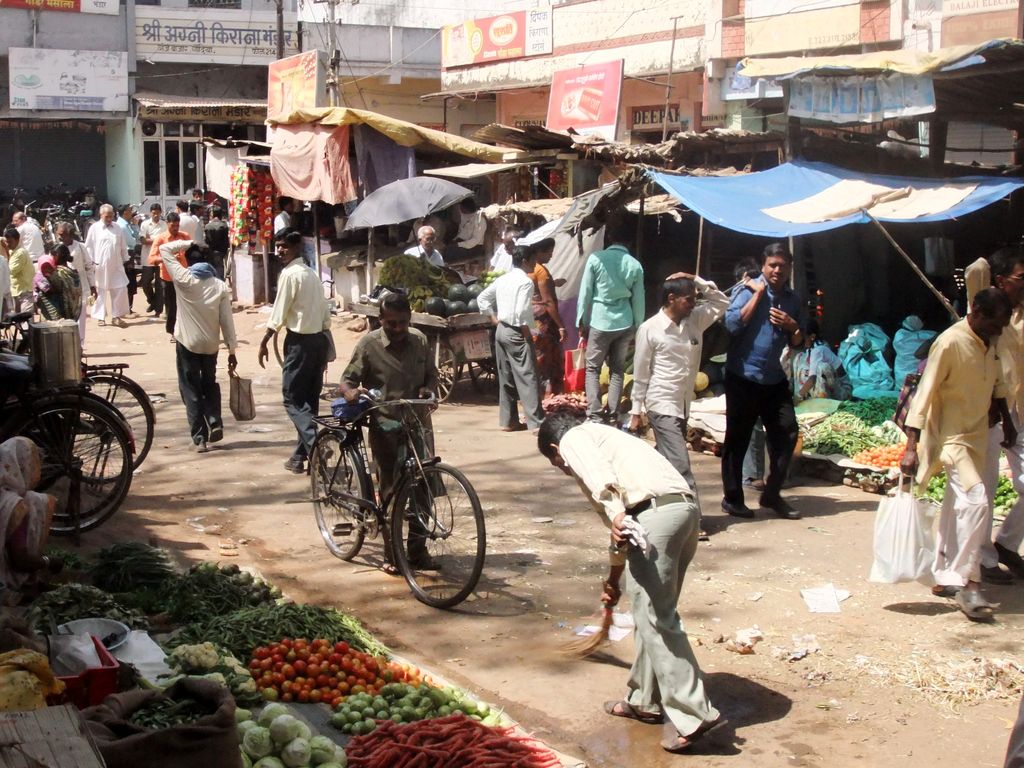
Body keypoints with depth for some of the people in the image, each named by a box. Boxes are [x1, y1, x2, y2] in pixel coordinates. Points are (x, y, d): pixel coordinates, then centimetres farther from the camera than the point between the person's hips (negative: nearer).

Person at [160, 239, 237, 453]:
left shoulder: (184, 279, -11)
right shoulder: (220, 286, -3)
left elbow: (164, 249, -2)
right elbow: (227, 321, -4)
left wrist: (188, 243, 3)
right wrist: (232, 350, 1)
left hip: (187, 344, -3)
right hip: (211, 345, 3)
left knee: (191, 391, 5)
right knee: (210, 384, 23)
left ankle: (200, 438, 1)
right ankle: (215, 424, 7)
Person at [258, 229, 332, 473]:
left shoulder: (290, 273, -10)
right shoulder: (312, 274, 15)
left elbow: (279, 313, -13)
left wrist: (264, 342, -6)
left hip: (300, 341, -8)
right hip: (319, 339, 8)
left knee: (293, 398, -3)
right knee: (310, 399, 11)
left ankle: (315, 444, -19)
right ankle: (301, 455, 18)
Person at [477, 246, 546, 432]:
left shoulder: (503, 279, 10)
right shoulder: (525, 282, -14)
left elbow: (482, 298, 17)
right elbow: (521, 311, -24)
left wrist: (494, 317, 16)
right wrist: (526, 331, -12)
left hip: (501, 330, 8)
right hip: (516, 333, -8)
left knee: (506, 378, 12)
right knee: (528, 377, -7)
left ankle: (508, 421, 16)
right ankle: (536, 422, -9)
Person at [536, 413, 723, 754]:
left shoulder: (573, 437, 14)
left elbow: (597, 473, -11)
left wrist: (614, 513, -24)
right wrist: (613, 576, 55)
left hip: (656, 511, -9)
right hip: (686, 507, 9)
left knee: (655, 617, -3)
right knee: (652, 610, 19)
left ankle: (692, 715, -4)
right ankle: (645, 700, 30)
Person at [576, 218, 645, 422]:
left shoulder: (596, 258, -8)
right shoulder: (635, 265, -1)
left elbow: (585, 293, -5)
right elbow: (638, 301, 4)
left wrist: (581, 321, 4)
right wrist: (637, 328, 15)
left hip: (599, 322, -2)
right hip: (624, 324, 2)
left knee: (593, 368, 7)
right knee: (618, 370, 12)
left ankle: (594, 413, -4)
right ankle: (612, 414, 10)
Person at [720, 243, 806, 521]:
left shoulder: (793, 300, 11)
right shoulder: (749, 290, -6)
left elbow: (798, 343, 18)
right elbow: (733, 324, -21)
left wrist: (793, 327, -5)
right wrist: (758, 294, -16)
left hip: (775, 379, 6)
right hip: (743, 376, -6)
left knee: (787, 433, 2)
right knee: (737, 437, 2)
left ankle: (772, 494, 15)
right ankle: (732, 497, 13)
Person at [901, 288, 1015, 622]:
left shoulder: (989, 343, 3)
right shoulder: (950, 343, -21)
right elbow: (924, 394, -21)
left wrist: (1006, 420, 24)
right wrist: (911, 447, -24)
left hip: (977, 435, 8)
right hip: (951, 436, -8)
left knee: (958, 507, 13)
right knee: (976, 500, -19)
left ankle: (945, 578, 22)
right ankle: (967, 581, -13)